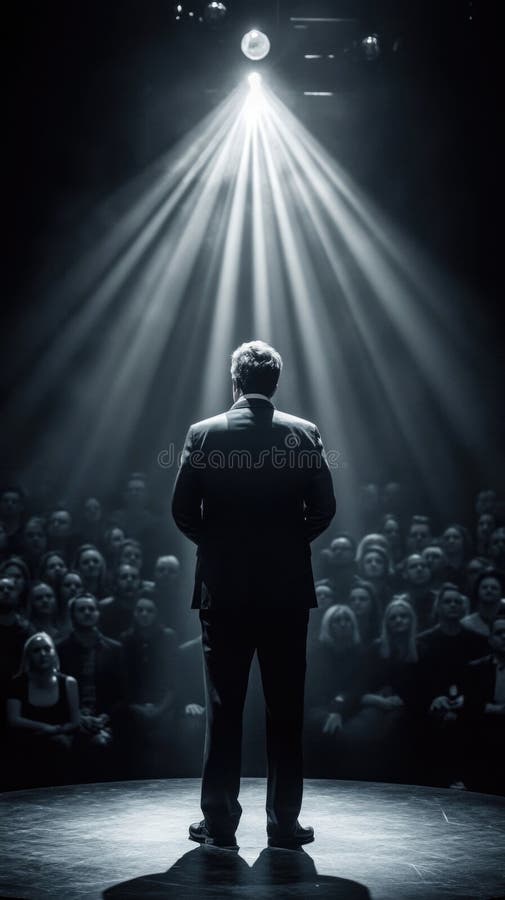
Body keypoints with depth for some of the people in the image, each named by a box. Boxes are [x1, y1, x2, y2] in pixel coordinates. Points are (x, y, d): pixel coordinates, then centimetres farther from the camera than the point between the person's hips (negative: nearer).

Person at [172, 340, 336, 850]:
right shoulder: (304, 434, -2)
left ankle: (219, 822, 10)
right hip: (287, 588, 0)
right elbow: (323, 510, -1)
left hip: (222, 589, 0)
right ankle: (284, 823, 11)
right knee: (285, 708, 7)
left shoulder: (204, 434, -4)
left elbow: (183, 511, -3)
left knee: (223, 708, 7)